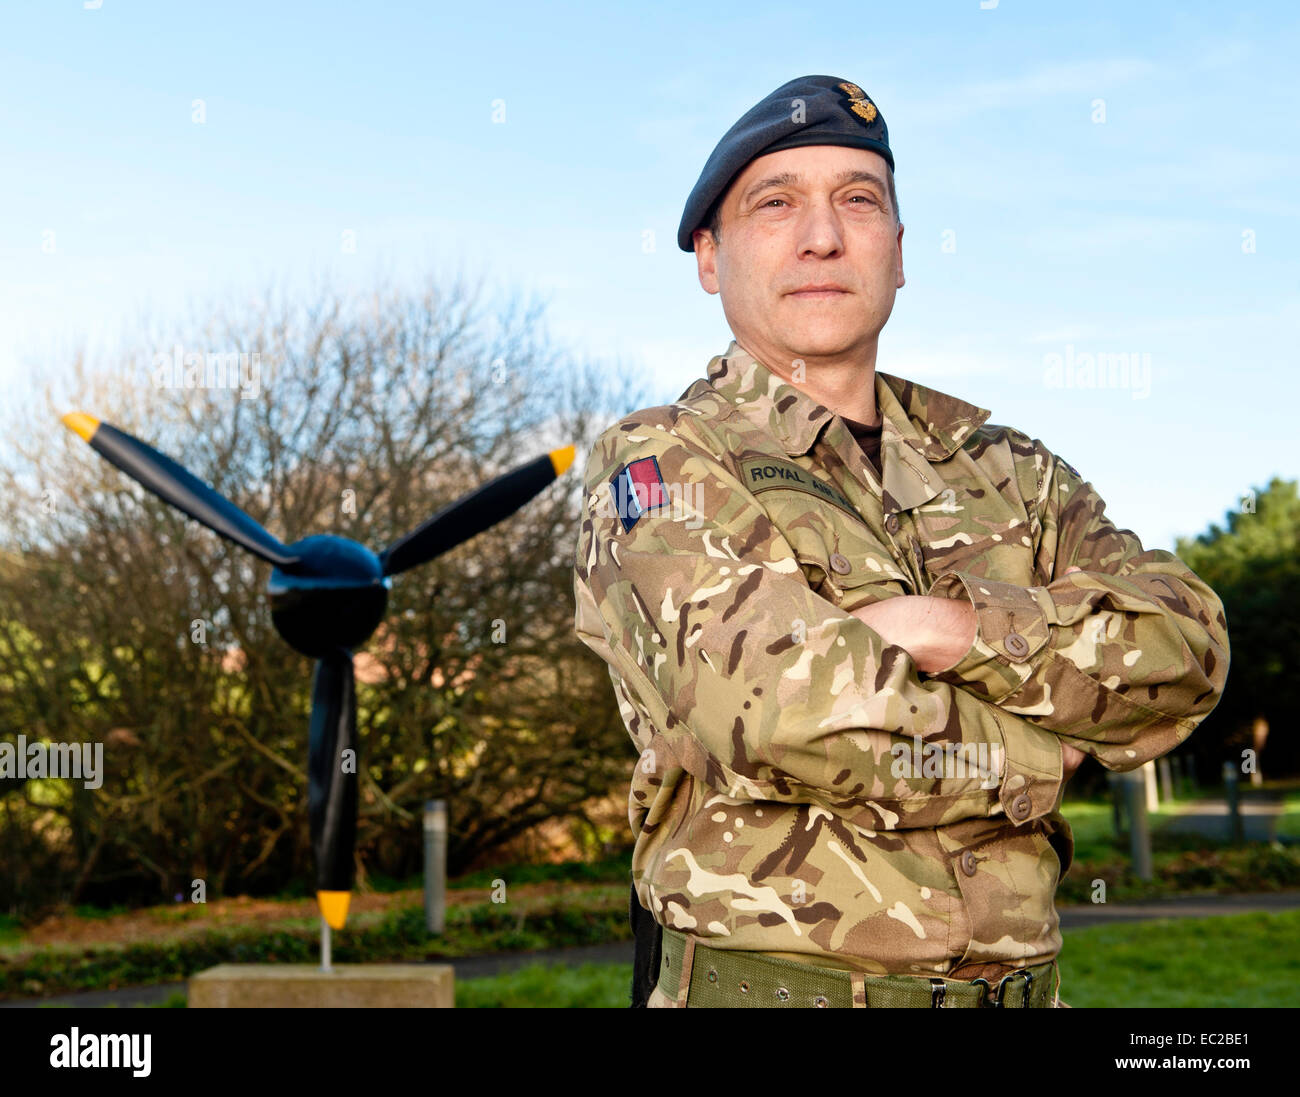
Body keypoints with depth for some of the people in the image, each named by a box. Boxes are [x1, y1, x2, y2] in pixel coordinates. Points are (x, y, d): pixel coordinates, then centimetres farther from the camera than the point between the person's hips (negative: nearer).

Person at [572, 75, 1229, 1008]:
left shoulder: (1001, 467, 8)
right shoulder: (659, 466, -6)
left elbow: (1185, 649, -6)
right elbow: (780, 712, -22)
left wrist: (955, 629, -20)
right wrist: (1044, 752, -10)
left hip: (1015, 982, 5)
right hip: (761, 976, -4)